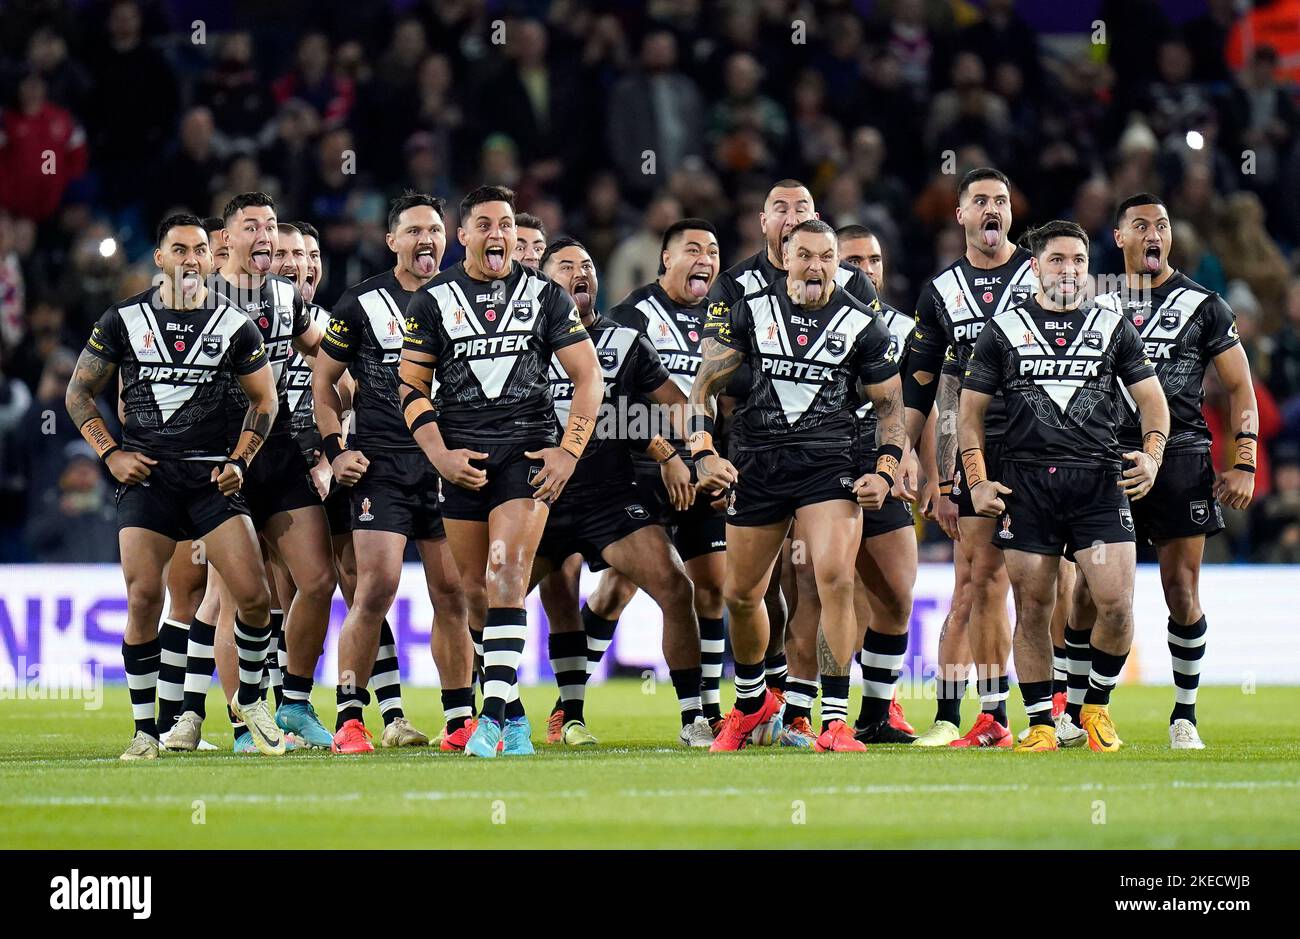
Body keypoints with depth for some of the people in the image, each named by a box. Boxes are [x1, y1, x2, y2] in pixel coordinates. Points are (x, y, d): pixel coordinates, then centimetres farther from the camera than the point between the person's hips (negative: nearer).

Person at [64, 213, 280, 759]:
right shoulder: (124, 320, 4)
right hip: (145, 474, -1)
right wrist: (111, 453, -2)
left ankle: (249, 698, 16)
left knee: (254, 596, -11)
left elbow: (264, 398, 14)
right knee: (144, 599, -11)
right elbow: (79, 392, 10)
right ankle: (145, 730, 0)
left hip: (211, 477, 1)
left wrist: (240, 459, 1)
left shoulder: (234, 325, 5)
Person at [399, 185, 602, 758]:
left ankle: (494, 712, -24)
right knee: (476, 591, 4)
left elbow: (588, 376, 6)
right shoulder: (433, 300, 5)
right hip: (462, 457, 2)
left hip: (528, 450, -2)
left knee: (506, 572, -18)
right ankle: (514, 714, 17)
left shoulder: (544, 296, 5)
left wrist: (569, 450, -5)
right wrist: (440, 454, -6)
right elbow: (412, 388, 7)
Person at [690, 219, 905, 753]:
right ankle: (752, 701, 37)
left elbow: (891, 407, 9)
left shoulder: (861, 325, 1)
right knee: (740, 594, 10)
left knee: (836, 577, -21)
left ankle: (835, 719, -18)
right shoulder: (750, 313, 3)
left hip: (827, 463, -2)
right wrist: (704, 454, -7)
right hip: (757, 463, 2)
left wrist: (885, 473, -4)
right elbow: (705, 386, 6)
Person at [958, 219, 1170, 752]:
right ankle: (1040, 724, 8)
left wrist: (1152, 454, -5)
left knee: (1116, 605, -11)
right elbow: (970, 412, 11)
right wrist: (977, 482, 0)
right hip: (1025, 482, 0)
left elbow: (1151, 400, 14)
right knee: (1032, 610, -1)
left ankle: (1097, 705, 11)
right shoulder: (1004, 329, 10)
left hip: (1099, 480, 0)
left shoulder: (1113, 326, 12)